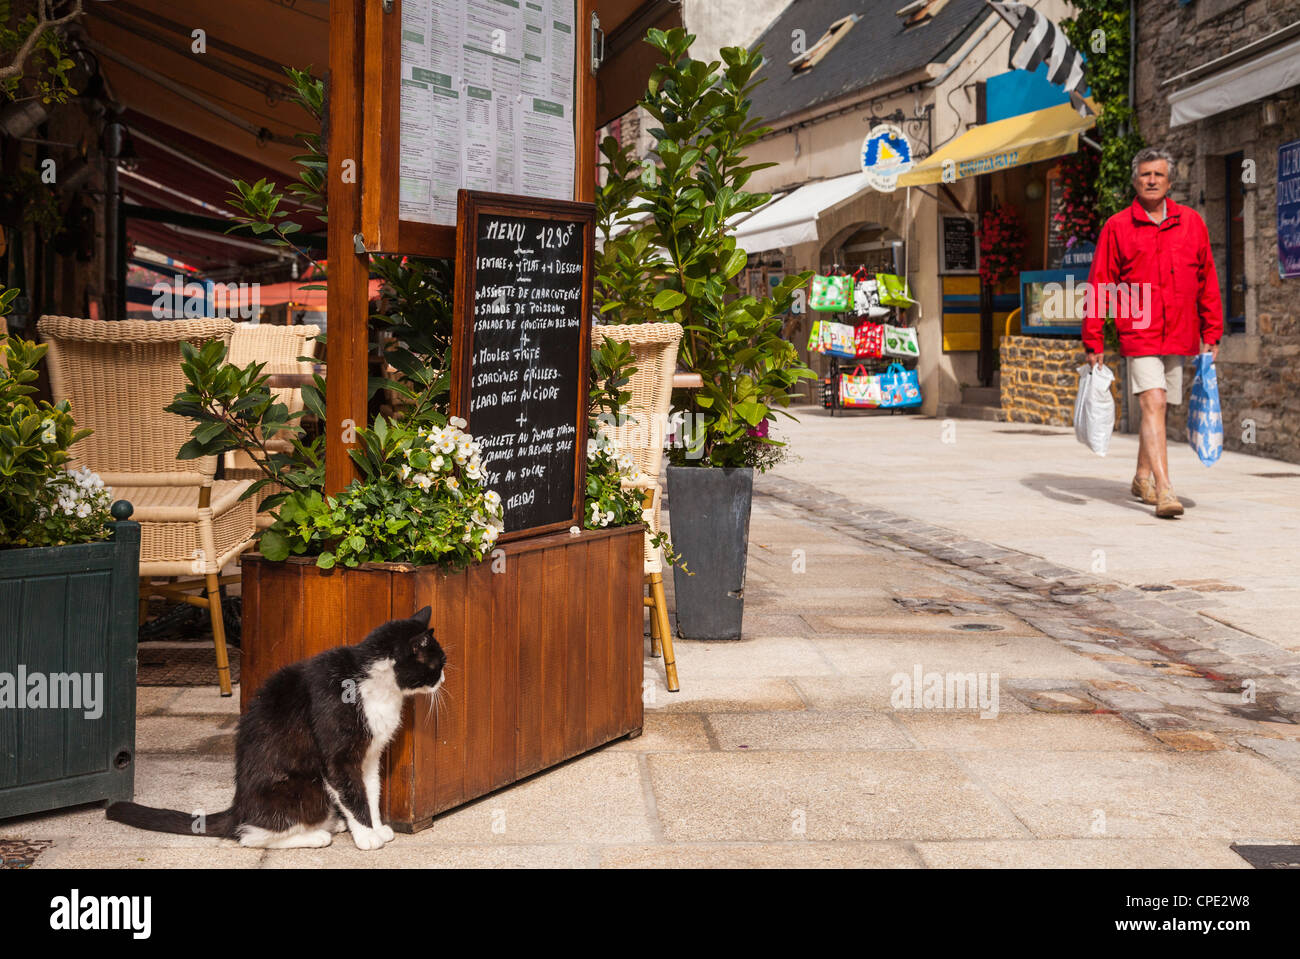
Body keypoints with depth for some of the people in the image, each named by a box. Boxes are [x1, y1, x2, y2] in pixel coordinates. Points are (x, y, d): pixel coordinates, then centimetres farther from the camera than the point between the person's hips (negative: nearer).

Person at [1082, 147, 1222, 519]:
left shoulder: (1192, 223, 8)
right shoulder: (1117, 227, 0)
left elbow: (1207, 281, 12)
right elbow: (1098, 287, 1)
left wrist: (1212, 333, 9)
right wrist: (1093, 341, -2)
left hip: (1179, 334, 4)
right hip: (1138, 333, -4)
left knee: (1158, 409, 14)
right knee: (1152, 404, -16)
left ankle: (1143, 478, 32)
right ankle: (1164, 490, -21)